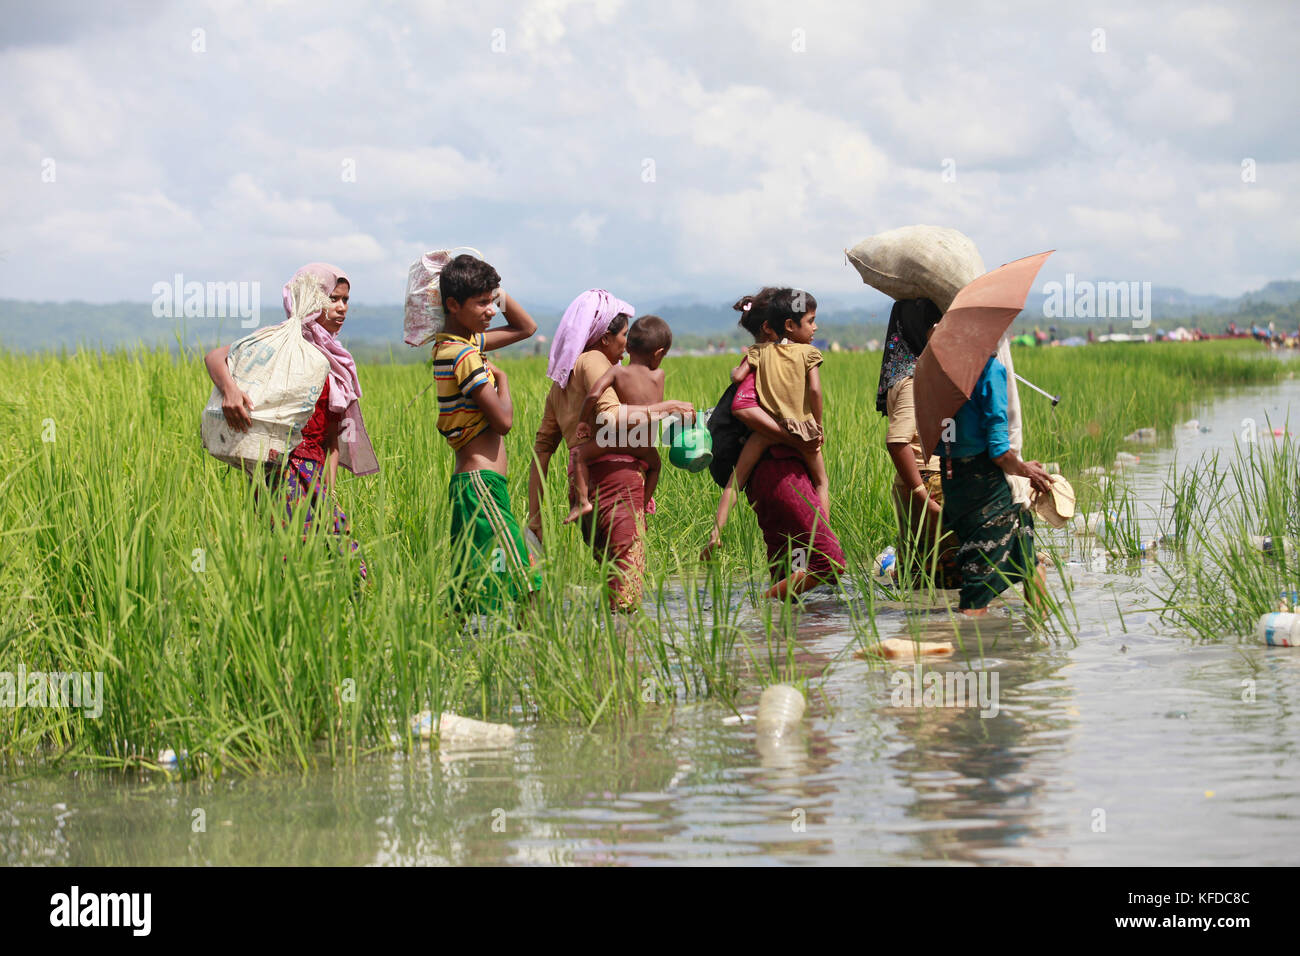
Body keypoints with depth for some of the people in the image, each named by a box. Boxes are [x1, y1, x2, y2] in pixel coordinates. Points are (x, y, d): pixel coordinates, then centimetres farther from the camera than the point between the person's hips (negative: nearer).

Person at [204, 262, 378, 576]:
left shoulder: (335, 362, 20)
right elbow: (214, 357, -13)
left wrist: (330, 490, 6)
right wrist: (229, 389, -35)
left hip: (315, 474, 7)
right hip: (283, 470, -7)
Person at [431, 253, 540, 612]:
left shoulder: (457, 343, 15)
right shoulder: (464, 354, -14)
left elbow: (525, 327, 28)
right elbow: (503, 420, -17)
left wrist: (496, 290, 15)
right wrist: (502, 379, 1)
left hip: (468, 483, 10)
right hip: (481, 483, -10)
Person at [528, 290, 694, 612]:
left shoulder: (561, 381, 26)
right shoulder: (593, 362, 0)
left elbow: (542, 447, 24)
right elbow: (610, 417, -18)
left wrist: (534, 513, 22)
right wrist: (665, 408, -10)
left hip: (582, 486, 9)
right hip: (616, 475, -9)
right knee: (628, 601, -17)